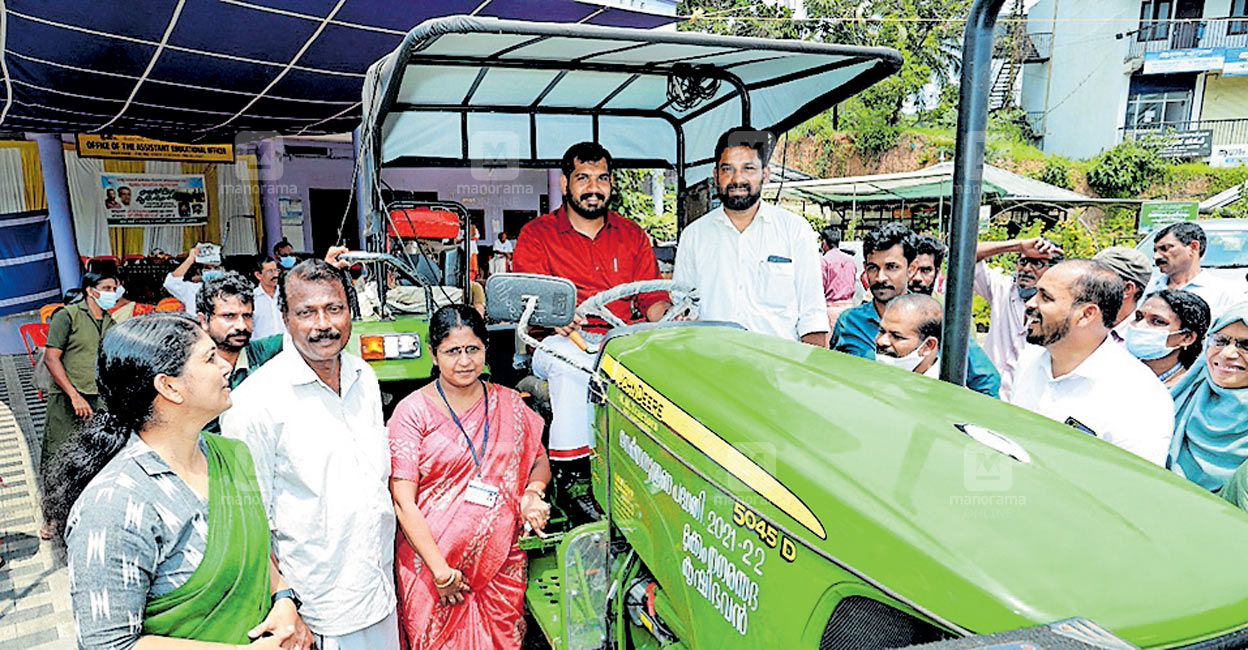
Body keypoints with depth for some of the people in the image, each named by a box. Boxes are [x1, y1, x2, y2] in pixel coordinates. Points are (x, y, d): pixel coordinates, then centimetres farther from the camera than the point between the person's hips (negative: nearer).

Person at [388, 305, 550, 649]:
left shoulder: (508, 404, 4)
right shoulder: (413, 411, -8)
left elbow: (540, 460, 15)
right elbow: (403, 502, -10)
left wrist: (533, 492, -7)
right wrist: (441, 571, -14)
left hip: (502, 562, 3)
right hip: (432, 564, -3)